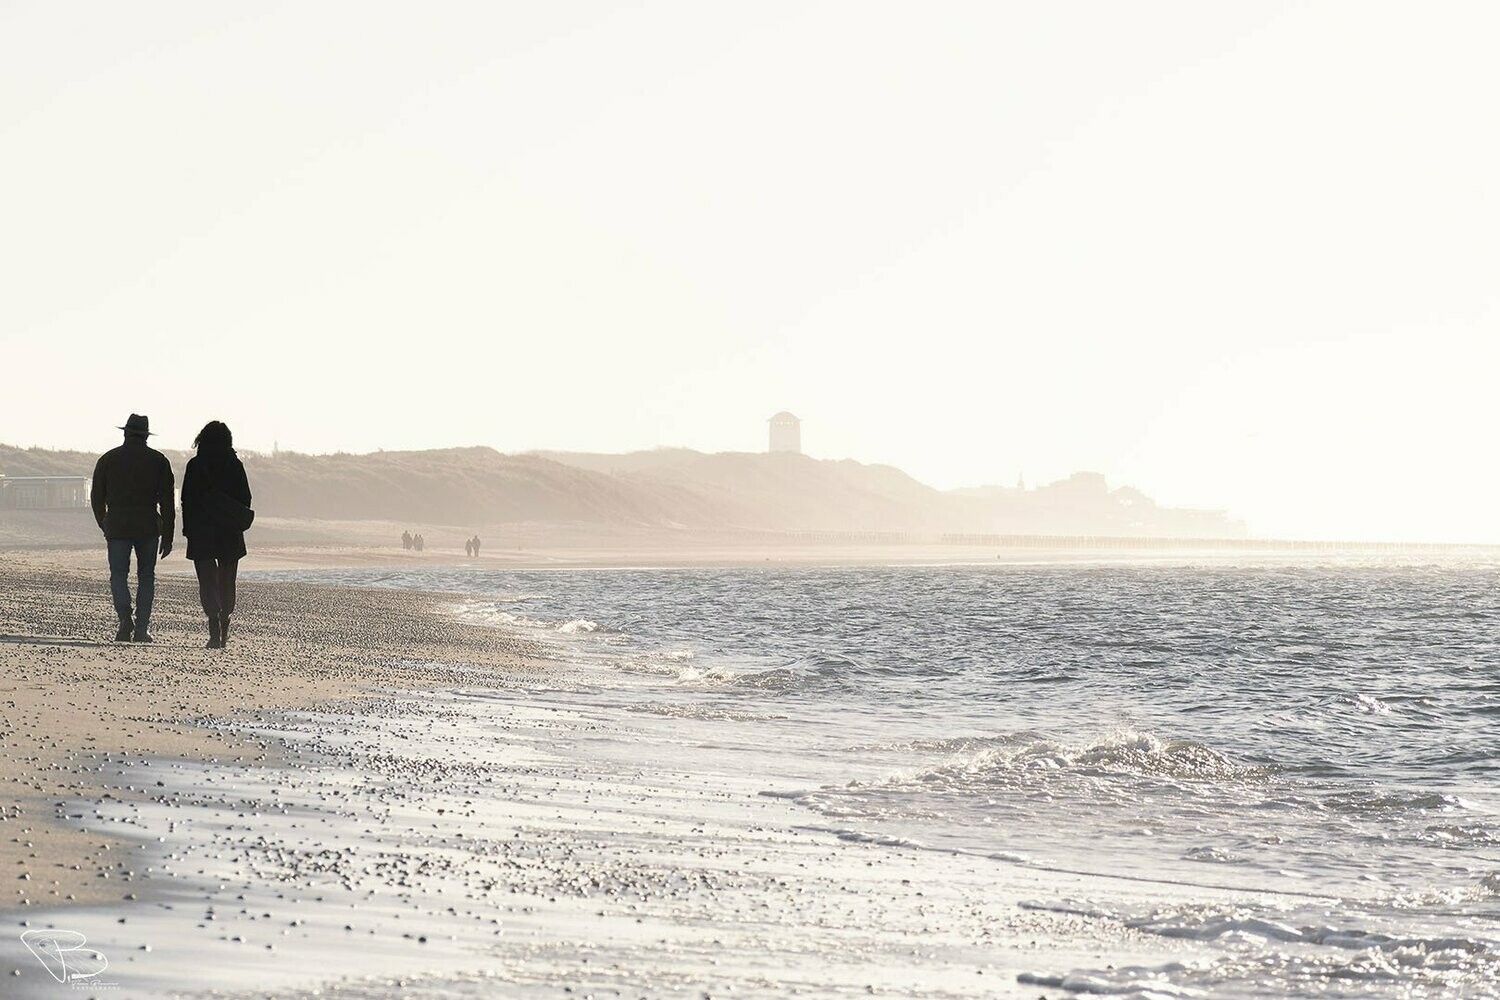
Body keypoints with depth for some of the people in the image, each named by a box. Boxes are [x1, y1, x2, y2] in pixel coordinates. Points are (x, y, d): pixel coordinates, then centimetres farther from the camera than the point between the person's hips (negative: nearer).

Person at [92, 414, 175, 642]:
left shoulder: (108, 459, 4)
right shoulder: (158, 460, 3)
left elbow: (96, 497, 9)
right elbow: (167, 501, 0)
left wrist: (105, 526, 23)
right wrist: (167, 535, 5)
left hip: (117, 527, 0)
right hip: (148, 528, 0)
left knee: (118, 576, 5)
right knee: (146, 577, 10)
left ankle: (125, 619, -18)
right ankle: (142, 629, 5)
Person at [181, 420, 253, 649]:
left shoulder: (195, 465, -5)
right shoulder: (235, 465, -1)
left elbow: (187, 500, -5)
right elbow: (245, 499, 2)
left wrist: (188, 529, 2)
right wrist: (239, 524, 12)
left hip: (201, 531, -2)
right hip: (231, 534, 2)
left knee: (207, 583, -2)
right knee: (227, 583, 15)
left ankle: (215, 630, -20)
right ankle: (224, 633, 23)